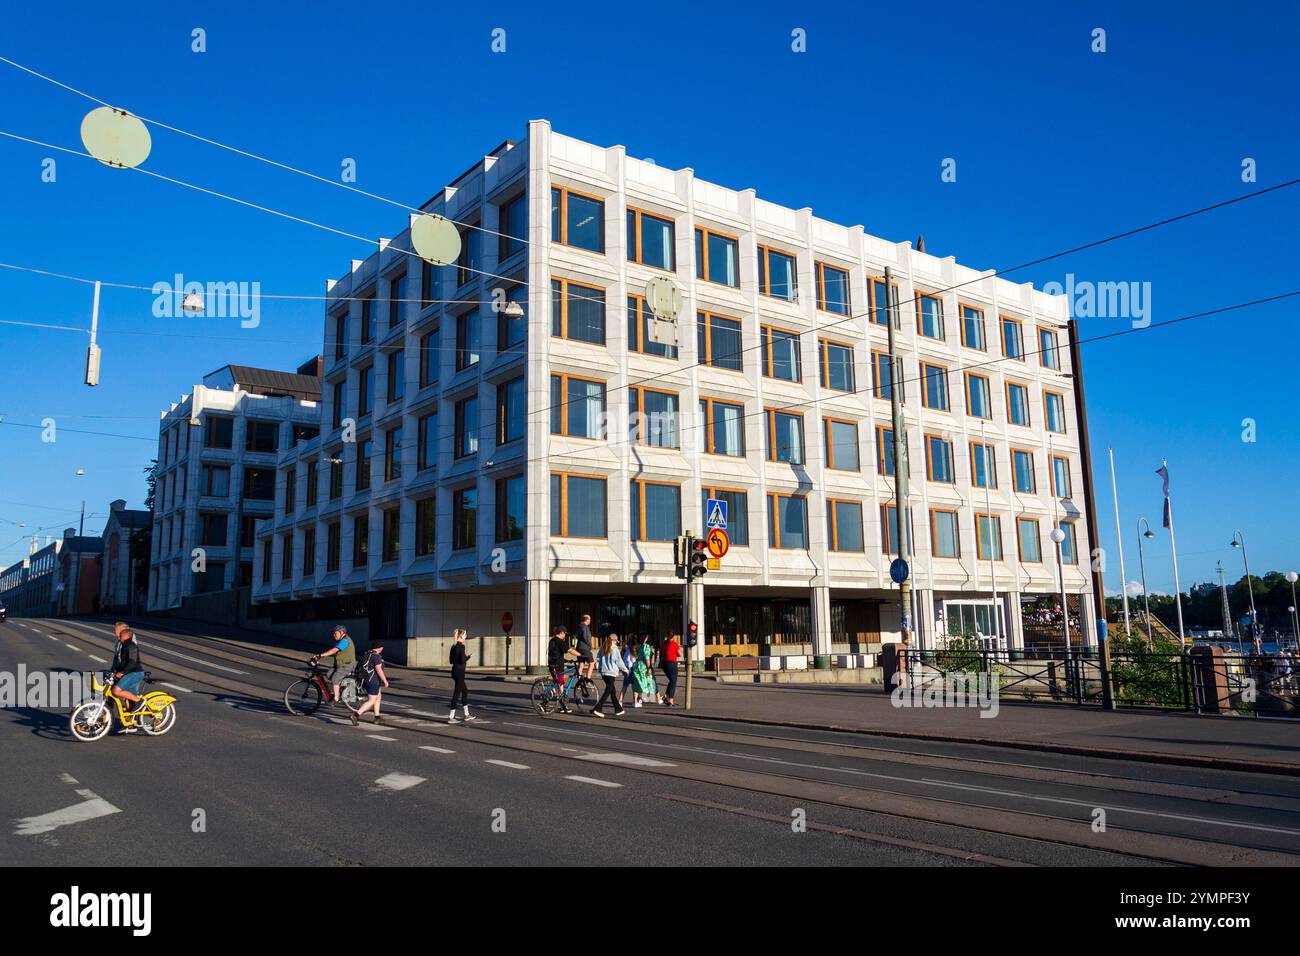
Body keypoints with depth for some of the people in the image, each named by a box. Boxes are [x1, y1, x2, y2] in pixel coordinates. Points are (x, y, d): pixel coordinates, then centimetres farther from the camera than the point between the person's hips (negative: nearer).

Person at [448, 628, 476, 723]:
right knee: (457, 694, -3)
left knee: (465, 691, 18)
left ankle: (466, 714, 26)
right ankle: (451, 717, -1)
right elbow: (462, 660, -22)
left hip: (455, 671, 9)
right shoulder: (461, 646, -16)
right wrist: (468, 657, -3)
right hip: (459, 672, -9)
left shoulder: (453, 646, 10)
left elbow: (451, 661, 13)